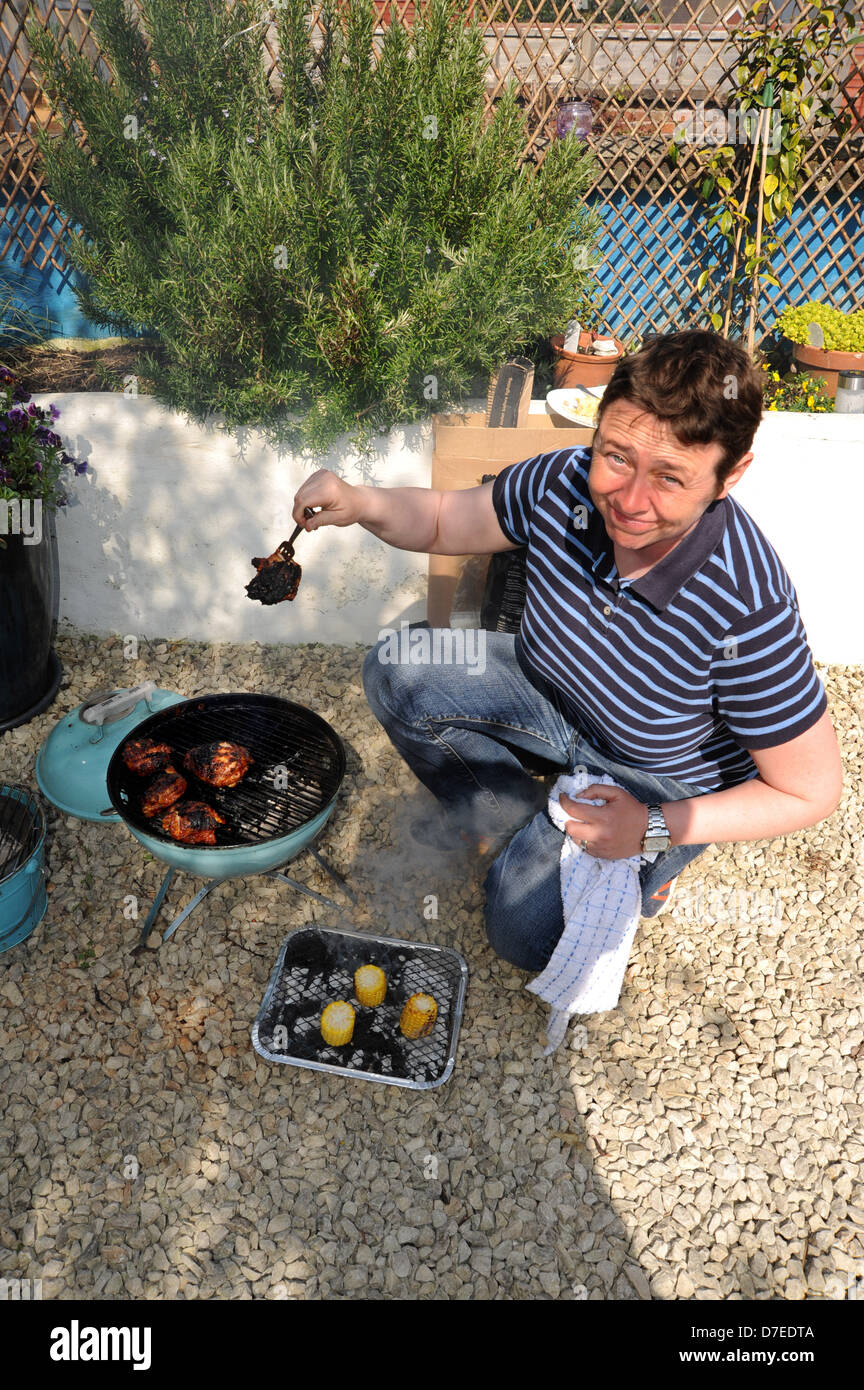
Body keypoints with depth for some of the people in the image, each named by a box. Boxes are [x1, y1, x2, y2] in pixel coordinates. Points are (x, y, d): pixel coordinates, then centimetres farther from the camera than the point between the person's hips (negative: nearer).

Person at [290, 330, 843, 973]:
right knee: (396, 671, -10)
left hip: (661, 780, -4)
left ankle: (646, 863, 15)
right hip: (549, 690, 5)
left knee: (528, 929, -18)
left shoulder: (748, 610, -36)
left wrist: (654, 829, -26)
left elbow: (812, 791, -23)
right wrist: (359, 503, -25)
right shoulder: (565, 484, -24)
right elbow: (446, 520, -5)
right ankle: (519, 821, 9)